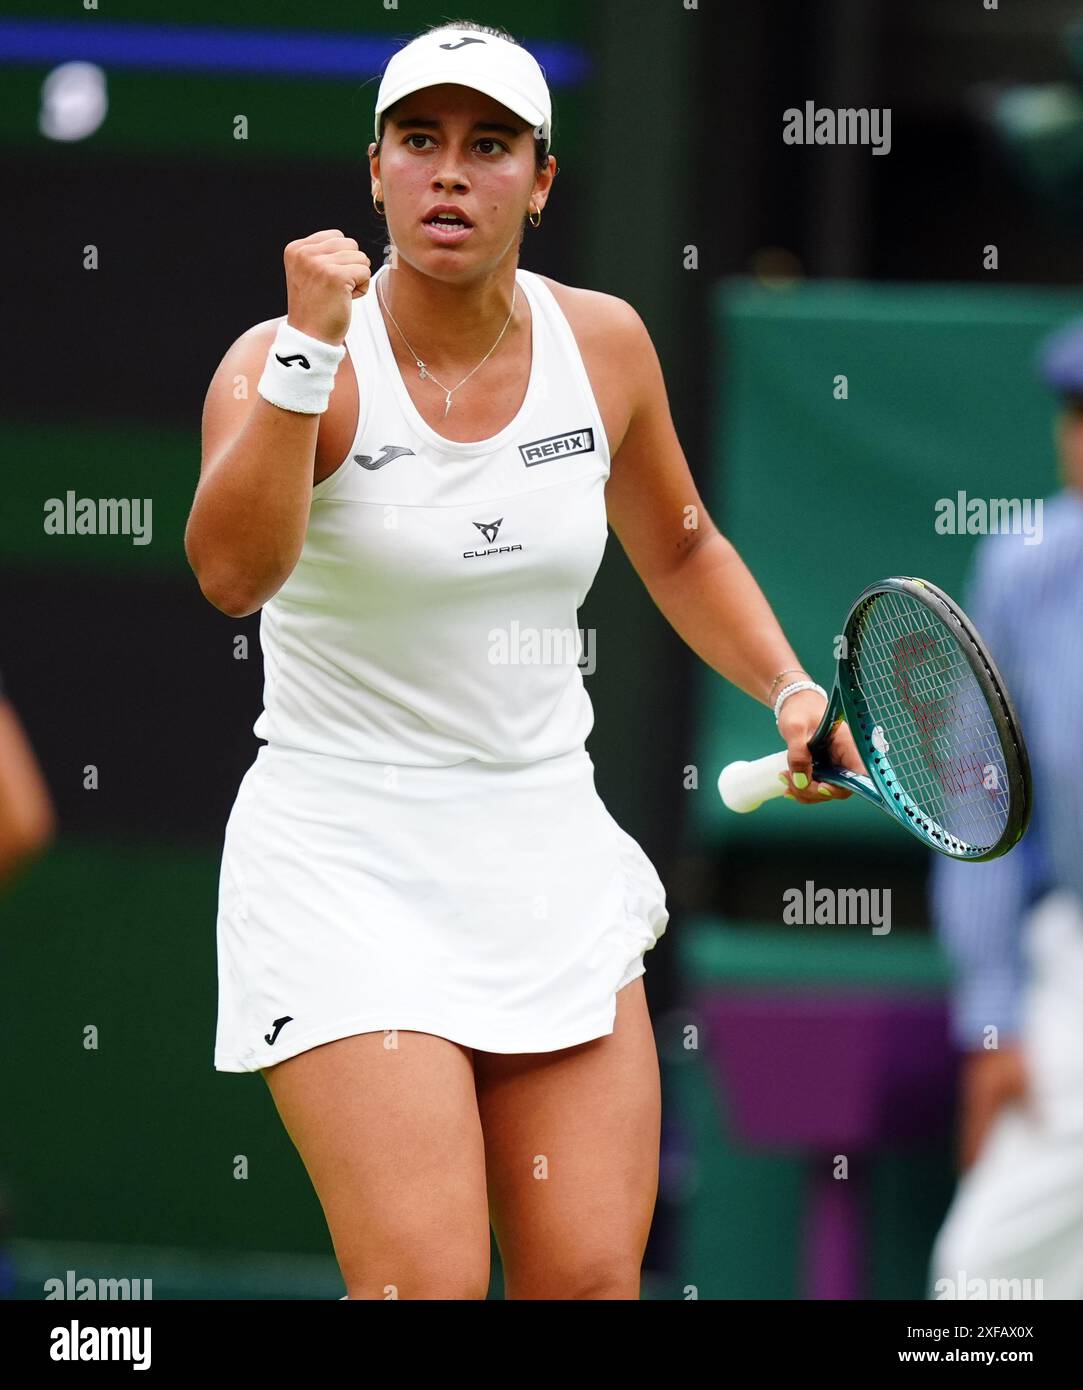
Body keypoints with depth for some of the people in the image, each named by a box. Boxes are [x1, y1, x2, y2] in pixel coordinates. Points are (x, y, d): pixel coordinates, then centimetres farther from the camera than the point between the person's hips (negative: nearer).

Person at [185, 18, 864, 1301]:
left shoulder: (602, 343, 4)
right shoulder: (288, 361, -11)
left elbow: (677, 548, 22)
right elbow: (233, 574, -30)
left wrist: (790, 691, 9)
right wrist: (308, 356, -37)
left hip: (552, 862, 5)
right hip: (347, 866, -5)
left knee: (592, 1280, -2)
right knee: (425, 1285, -18)